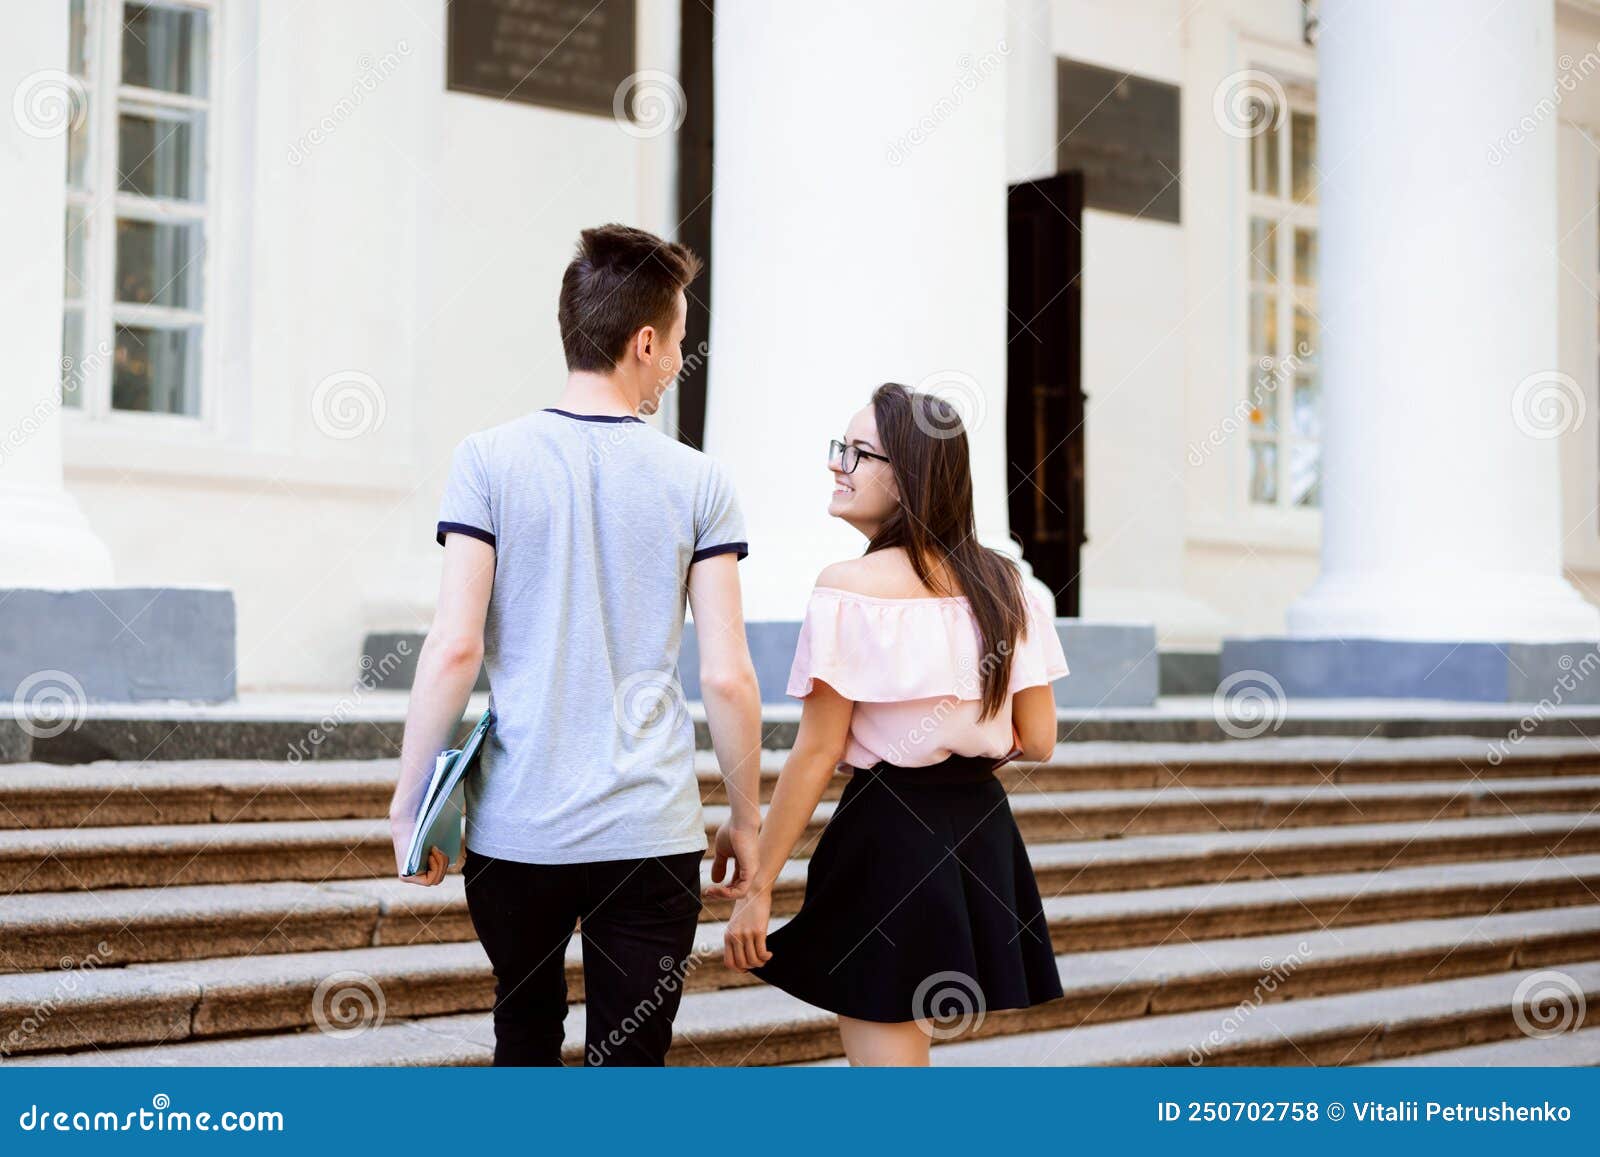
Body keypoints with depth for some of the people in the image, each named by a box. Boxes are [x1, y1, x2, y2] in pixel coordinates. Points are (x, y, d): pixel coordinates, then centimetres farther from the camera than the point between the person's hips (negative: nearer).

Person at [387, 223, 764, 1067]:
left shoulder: (489, 461, -2)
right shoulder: (696, 480, -1)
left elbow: (454, 646, -9)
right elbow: (726, 674, -4)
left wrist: (409, 803, 0)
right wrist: (744, 820, 8)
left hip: (515, 827, 1)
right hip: (650, 829, -1)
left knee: (526, 1031, 23)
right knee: (629, 1061, 6)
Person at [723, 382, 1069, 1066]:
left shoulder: (848, 587, -14)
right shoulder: (1003, 584, 2)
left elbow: (816, 755, -14)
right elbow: (1036, 741, 4)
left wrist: (757, 888, -8)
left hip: (887, 834, -7)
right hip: (982, 828, 7)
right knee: (907, 1047, 24)